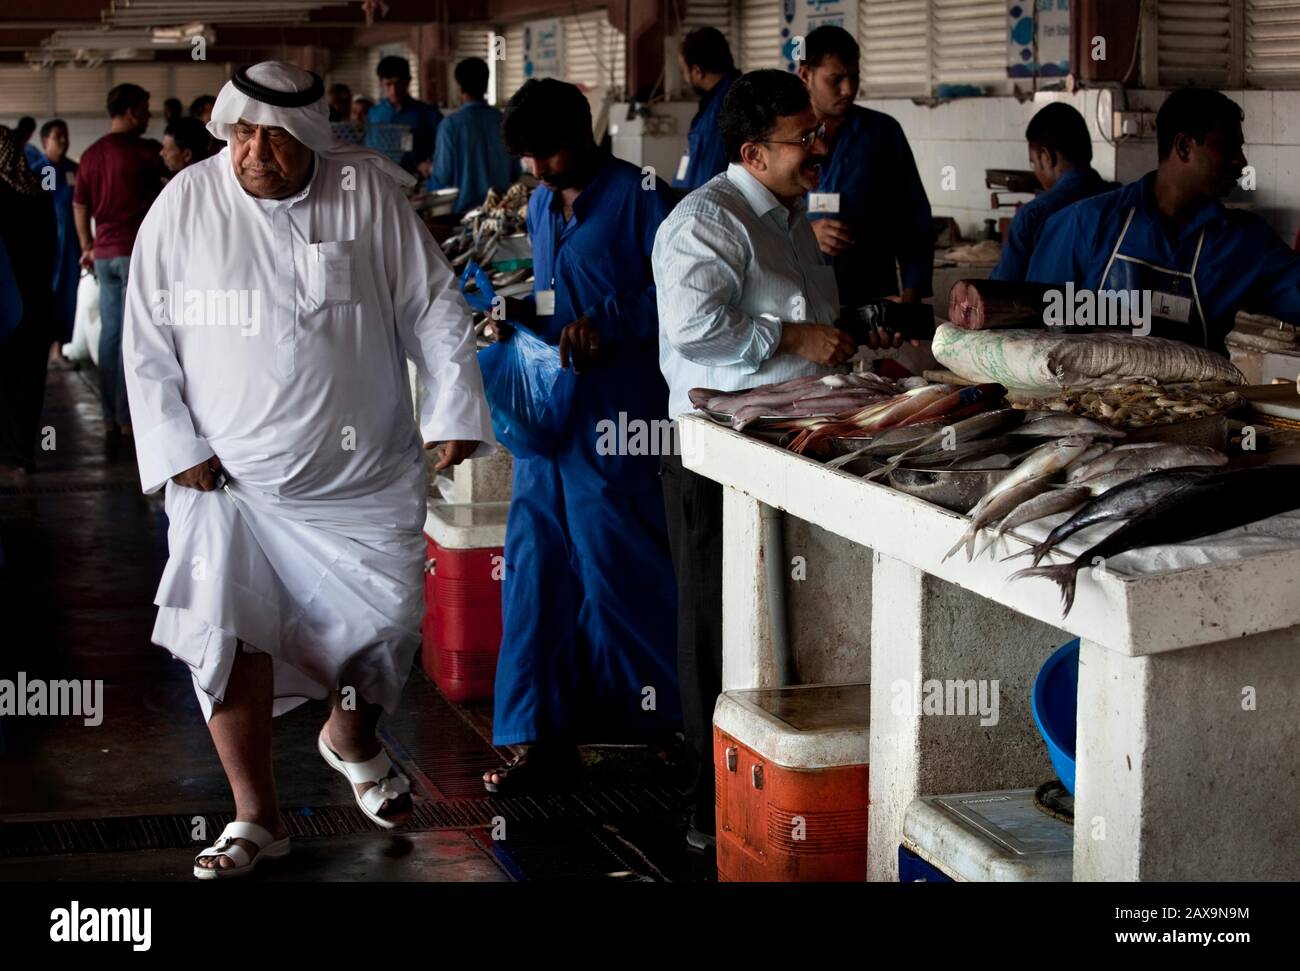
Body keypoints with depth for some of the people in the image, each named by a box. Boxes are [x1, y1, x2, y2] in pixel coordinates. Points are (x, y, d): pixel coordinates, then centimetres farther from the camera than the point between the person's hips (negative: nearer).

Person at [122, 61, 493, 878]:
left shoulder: (369, 193, -7)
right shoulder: (186, 205, -7)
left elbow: (434, 309, 1)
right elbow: (148, 341, -1)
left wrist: (455, 411, -3)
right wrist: (177, 447, -6)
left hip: (363, 472, 1)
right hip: (227, 474, -1)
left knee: (381, 624, 10)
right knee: (228, 634, -8)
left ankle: (353, 741, 42)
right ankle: (256, 818, 7)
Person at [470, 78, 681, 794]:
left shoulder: (638, 197, -8)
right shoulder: (540, 206, 16)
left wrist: (605, 324, -22)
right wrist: (518, 314, 7)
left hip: (616, 412, -8)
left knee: (615, 567, -3)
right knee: (537, 567, 6)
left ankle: (671, 712, 15)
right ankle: (545, 736, 13)